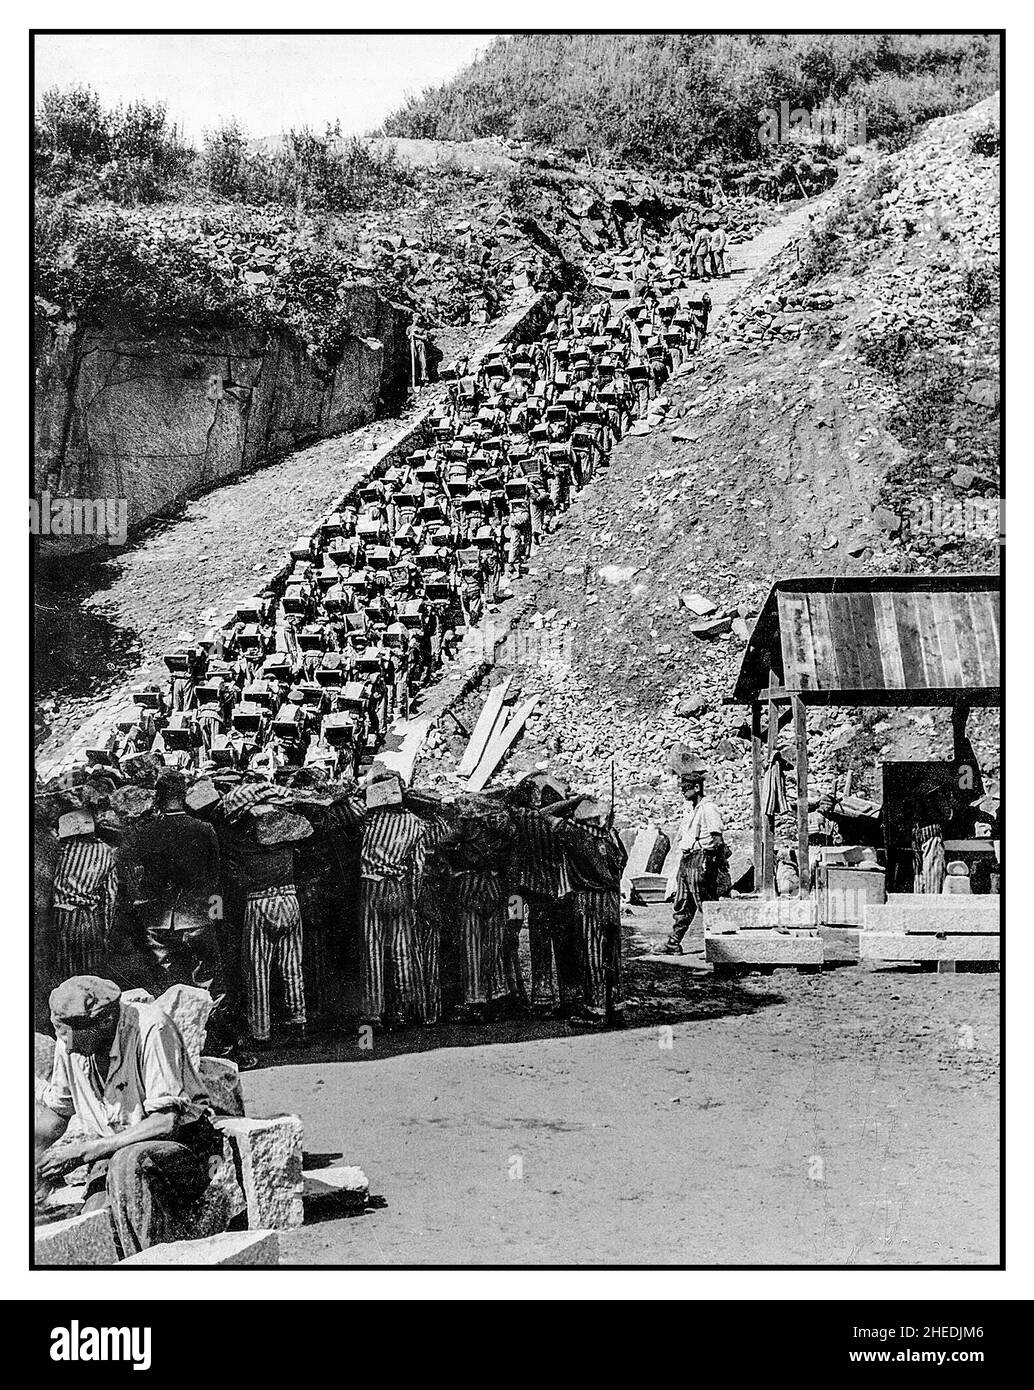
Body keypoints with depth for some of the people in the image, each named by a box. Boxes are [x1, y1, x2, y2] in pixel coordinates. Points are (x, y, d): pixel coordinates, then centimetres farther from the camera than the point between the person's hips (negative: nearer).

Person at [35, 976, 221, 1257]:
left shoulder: (151, 1029, -23)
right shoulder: (69, 1040, -3)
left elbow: (166, 1123, -26)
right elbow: (53, 1110, 14)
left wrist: (83, 1152, -24)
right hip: (111, 1156, 6)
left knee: (126, 1163, -36)